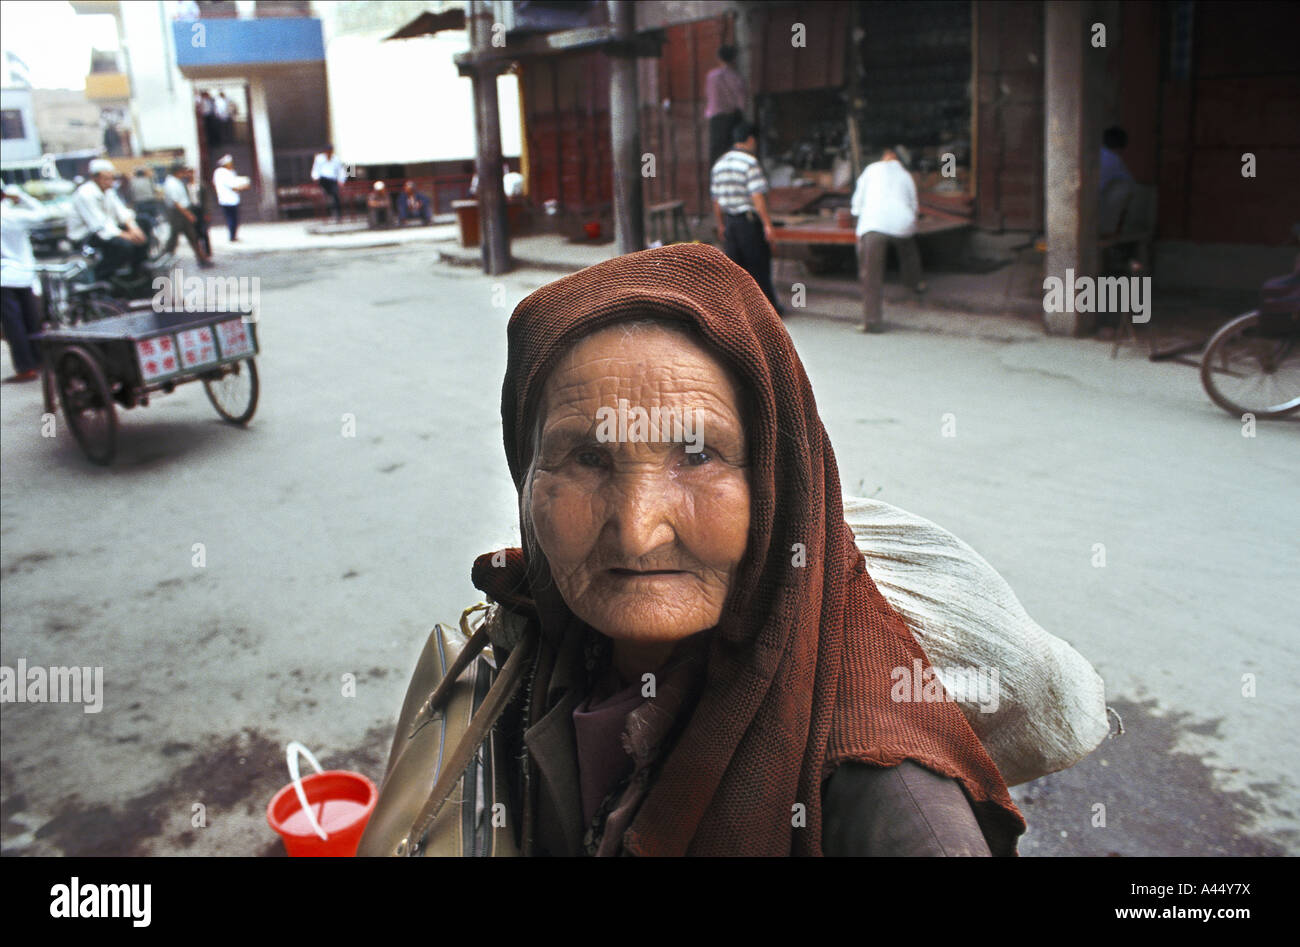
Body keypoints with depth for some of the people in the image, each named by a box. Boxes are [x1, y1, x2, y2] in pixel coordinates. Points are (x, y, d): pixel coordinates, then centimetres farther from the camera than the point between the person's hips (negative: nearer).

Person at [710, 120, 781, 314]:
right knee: (759, 266, 3)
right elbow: (757, 196, -19)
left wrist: (721, 225, 21)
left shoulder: (719, 163, 10)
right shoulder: (750, 162, -13)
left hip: (730, 221, 6)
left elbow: (716, 199, 13)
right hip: (750, 220, -6)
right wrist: (767, 224, -16)